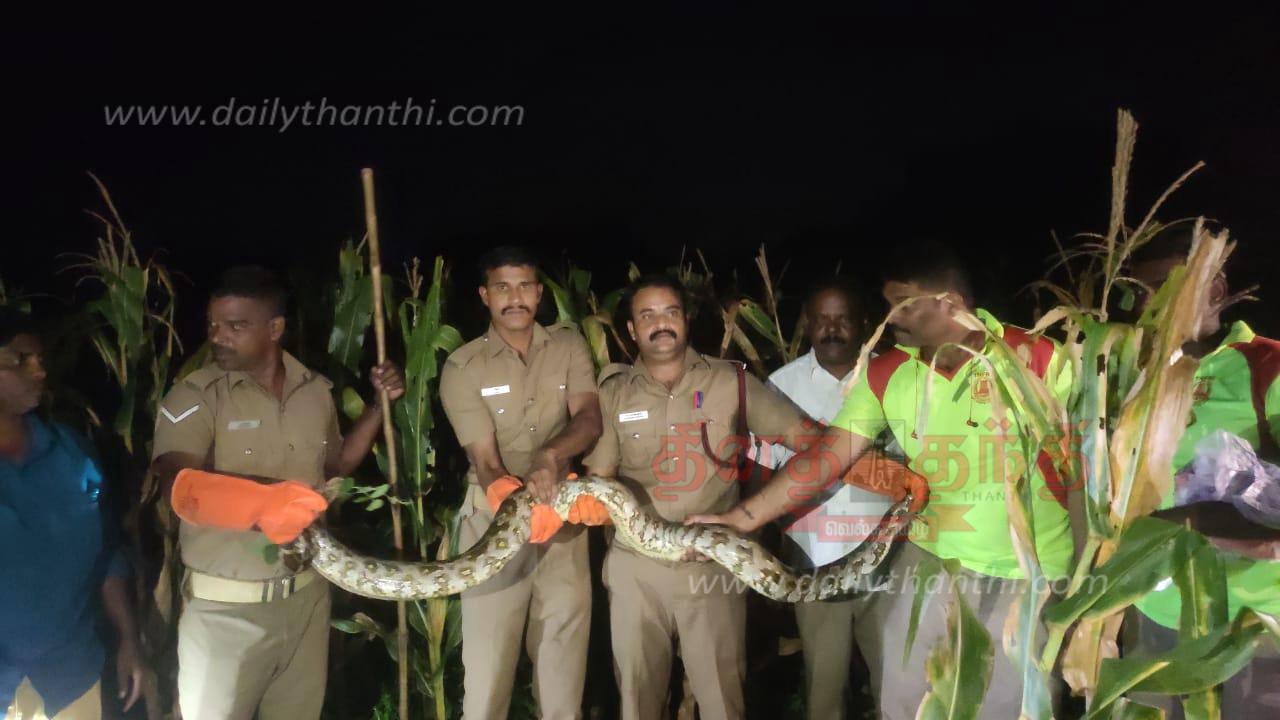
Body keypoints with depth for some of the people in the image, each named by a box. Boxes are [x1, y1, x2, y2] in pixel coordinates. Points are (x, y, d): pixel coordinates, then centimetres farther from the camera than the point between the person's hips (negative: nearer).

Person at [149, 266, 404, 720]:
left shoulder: (316, 390, 2)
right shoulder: (194, 396, -13)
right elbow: (182, 487, -28)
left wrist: (380, 405, 6)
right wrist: (262, 501, -45)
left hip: (306, 596, 4)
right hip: (225, 609, -4)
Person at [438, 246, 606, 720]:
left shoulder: (569, 346, 3)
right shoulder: (463, 367, -7)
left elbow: (590, 420, -10)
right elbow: (486, 462, -13)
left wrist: (550, 455, -31)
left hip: (565, 519, 3)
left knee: (565, 662, 10)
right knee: (487, 664, 0)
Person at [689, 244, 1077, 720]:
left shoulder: (1038, 359, -12)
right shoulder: (885, 374, -3)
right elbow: (828, 455, -6)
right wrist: (741, 518, -14)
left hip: (1029, 580, -2)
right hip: (930, 564, 3)